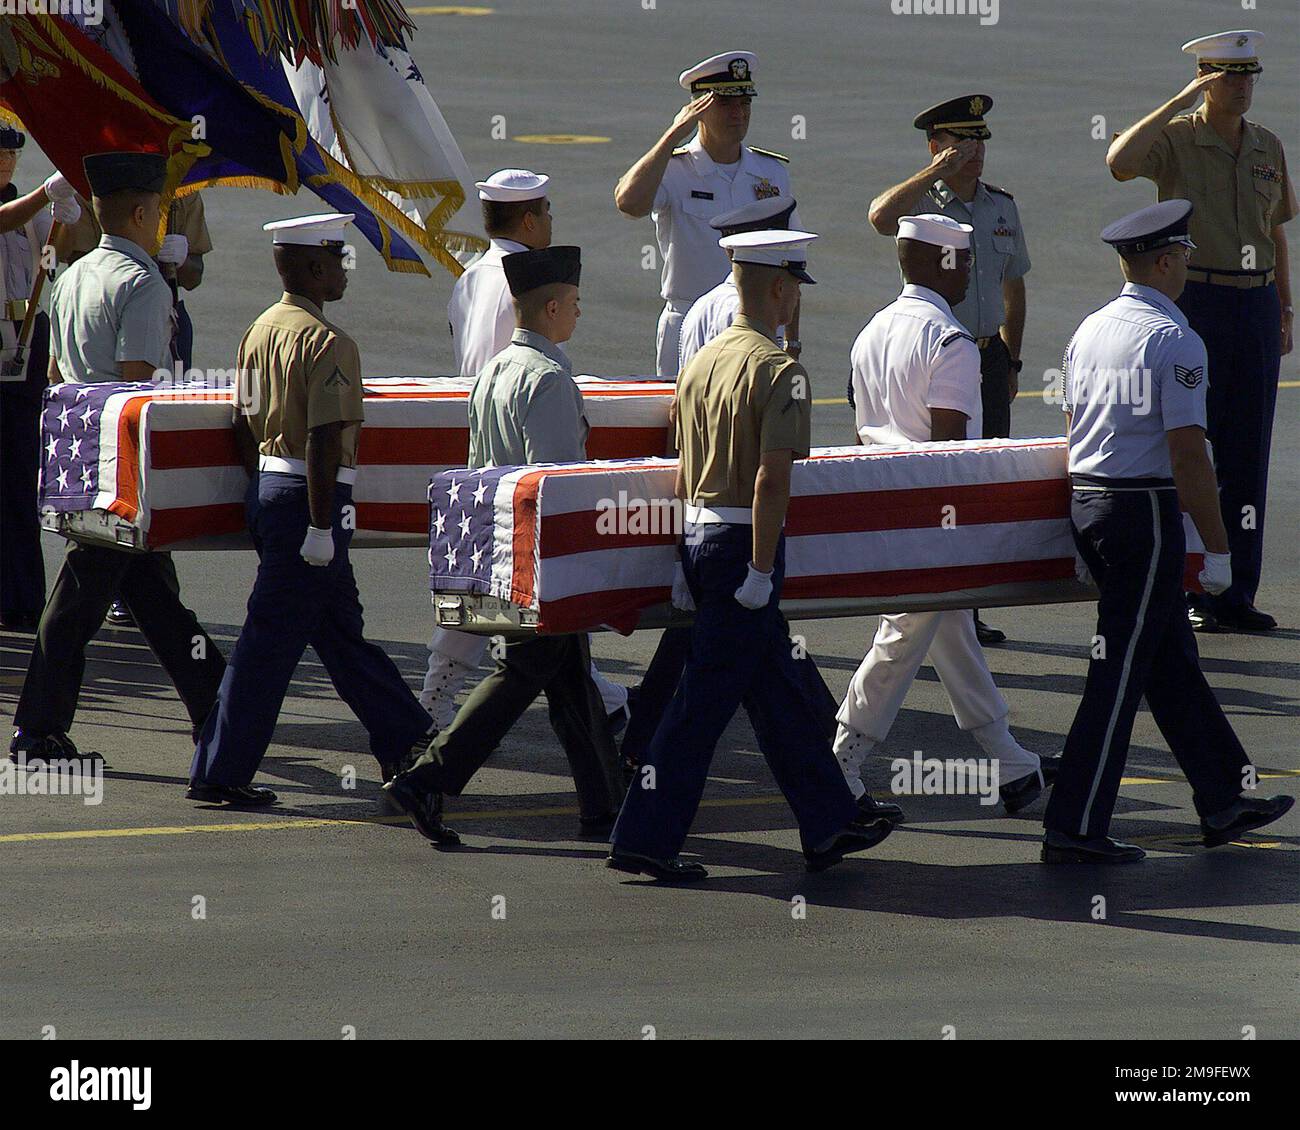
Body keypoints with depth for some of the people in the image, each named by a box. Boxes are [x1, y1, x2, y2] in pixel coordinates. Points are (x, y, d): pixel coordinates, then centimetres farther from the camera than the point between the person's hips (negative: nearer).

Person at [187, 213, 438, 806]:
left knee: (341, 624, 18)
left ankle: (403, 739, 31)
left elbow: (244, 423, 13)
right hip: (308, 496, -10)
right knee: (273, 636, -4)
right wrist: (321, 527, -21)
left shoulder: (261, 330, 9)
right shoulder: (326, 343, -17)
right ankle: (220, 772, -2)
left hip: (267, 486, 10)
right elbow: (323, 441, -22)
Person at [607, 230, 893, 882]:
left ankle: (828, 826, 24)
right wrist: (761, 570, -19)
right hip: (743, 541, -9)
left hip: (698, 533, 9)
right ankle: (646, 840, -3)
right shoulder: (778, 371, -15)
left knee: (776, 687, 16)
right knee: (705, 699, -4)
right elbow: (771, 478, -22)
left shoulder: (700, 363, 10)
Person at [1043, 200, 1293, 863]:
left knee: (1171, 655, 17)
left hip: (1085, 503, 9)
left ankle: (1223, 800, 27)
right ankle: (1074, 828, -4)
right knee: (1121, 669, -4)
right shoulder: (1174, 341, -15)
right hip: (1145, 511, -9)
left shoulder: (1090, 331, 10)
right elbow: (1188, 456, -18)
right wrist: (1218, 549, -12)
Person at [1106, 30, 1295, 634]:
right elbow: (1119, 159, -27)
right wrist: (1181, 101, -23)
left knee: (1249, 452, 6)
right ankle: (1190, 595, 2)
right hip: (1195, 304, -5)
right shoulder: (1176, 138, -5)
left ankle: (1237, 594, 11)